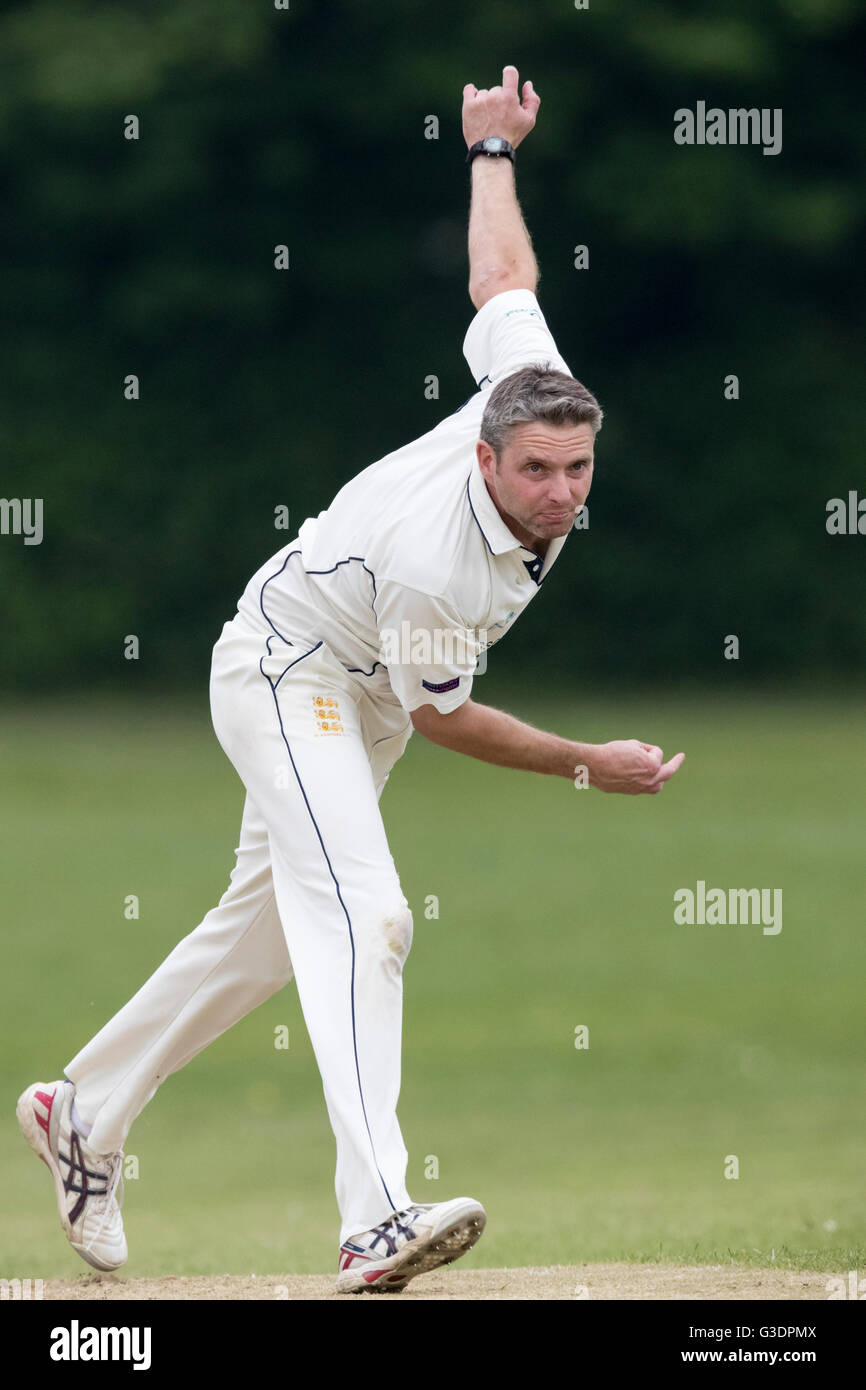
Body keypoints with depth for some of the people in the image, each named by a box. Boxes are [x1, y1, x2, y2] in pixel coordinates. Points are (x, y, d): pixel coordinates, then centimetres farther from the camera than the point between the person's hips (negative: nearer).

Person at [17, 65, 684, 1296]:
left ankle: (86, 1116, 32)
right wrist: (588, 766, -20)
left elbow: (502, 281, -2)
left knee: (267, 930, 16)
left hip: (352, 697, 9)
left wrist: (493, 154, 15)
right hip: (288, 676, -9)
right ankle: (377, 1220, -37)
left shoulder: (531, 391, -20)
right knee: (362, 917, -25)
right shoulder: (434, 559, -38)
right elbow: (440, 712, -21)